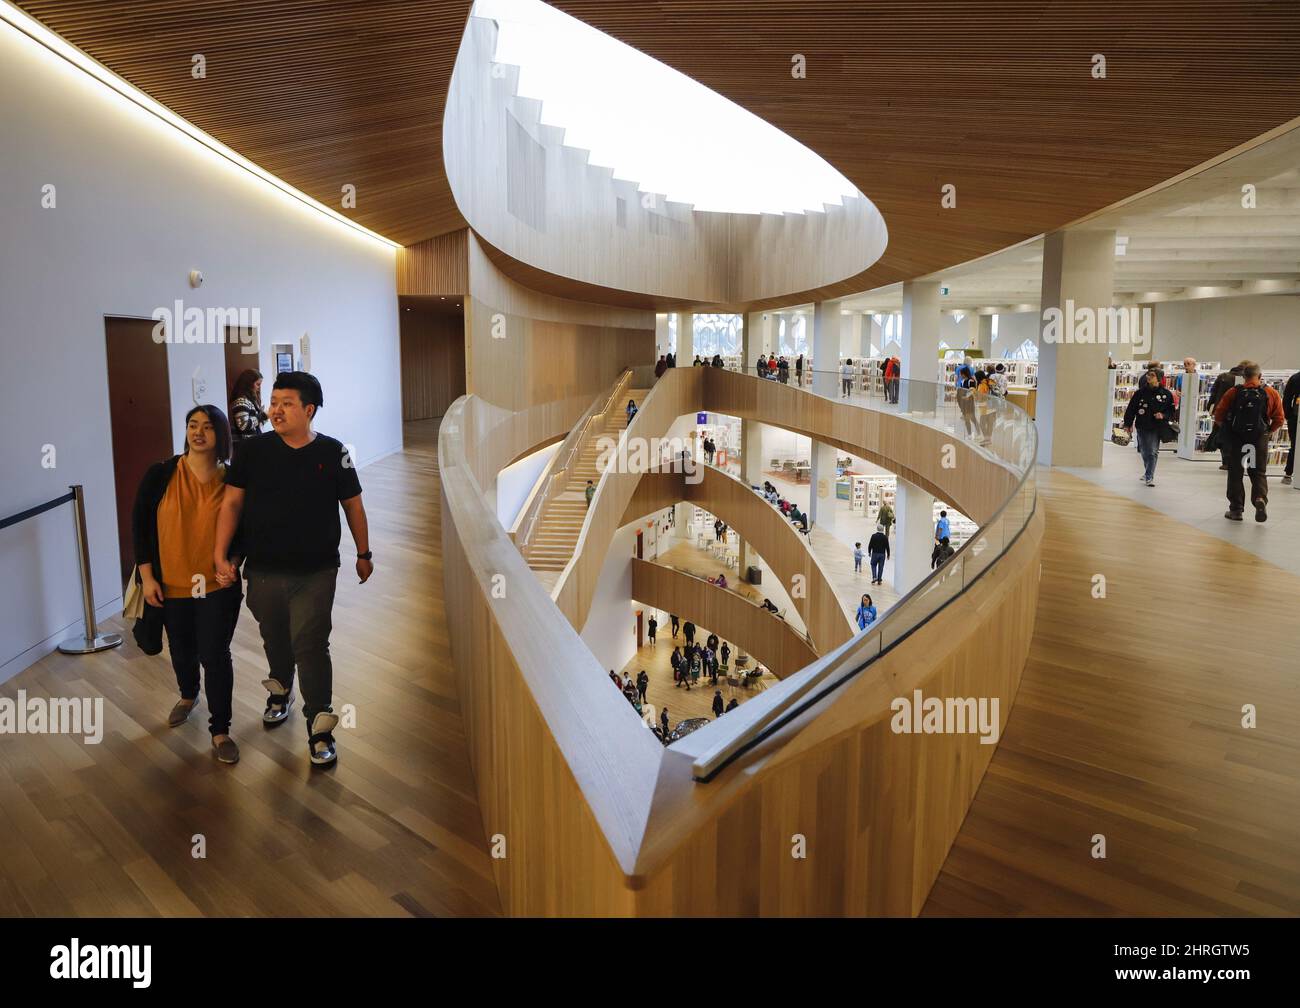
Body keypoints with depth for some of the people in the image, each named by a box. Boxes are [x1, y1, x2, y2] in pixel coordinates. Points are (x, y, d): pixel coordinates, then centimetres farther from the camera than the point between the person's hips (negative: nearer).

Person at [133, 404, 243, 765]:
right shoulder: (160, 474, -8)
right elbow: (140, 524, -2)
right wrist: (146, 575, -4)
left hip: (218, 586, -1)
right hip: (171, 585, 2)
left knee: (215, 655, -2)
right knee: (182, 651, 20)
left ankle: (220, 730, 13)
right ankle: (188, 695, 52)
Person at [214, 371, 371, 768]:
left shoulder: (332, 453, -7)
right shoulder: (254, 450, -4)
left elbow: (353, 505, 3)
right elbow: (232, 501, -2)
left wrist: (364, 553, 10)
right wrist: (220, 554, -10)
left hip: (316, 573, -2)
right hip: (264, 571, 3)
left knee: (310, 646, -3)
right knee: (274, 638, 21)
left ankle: (320, 730, 10)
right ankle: (280, 688, 51)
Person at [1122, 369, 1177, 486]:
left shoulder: (1166, 394, -1)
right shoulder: (1140, 393, 0)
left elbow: (1172, 411, 5)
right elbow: (1131, 409, 3)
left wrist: (1163, 415, -14)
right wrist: (1128, 424, 0)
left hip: (1157, 427, -1)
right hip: (1142, 427, 1)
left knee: (1153, 452, -3)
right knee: (1145, 452, 7)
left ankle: (1149, 477, 0)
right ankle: (1149, 473, 26)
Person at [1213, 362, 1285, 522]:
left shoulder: (1233, 392, -7)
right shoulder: (1271, 393, -4)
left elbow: (1218, 416, -6)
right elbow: (1279, 419, -5)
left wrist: (1227, 429, 12)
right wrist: (1269, 432, 12)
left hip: (1236, 438, 0)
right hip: (1260, 439, 1)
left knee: (1235, 473, 9)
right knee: (1259, 473, 13)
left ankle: (1236, 509, 12)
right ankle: (1260, 498, -12)